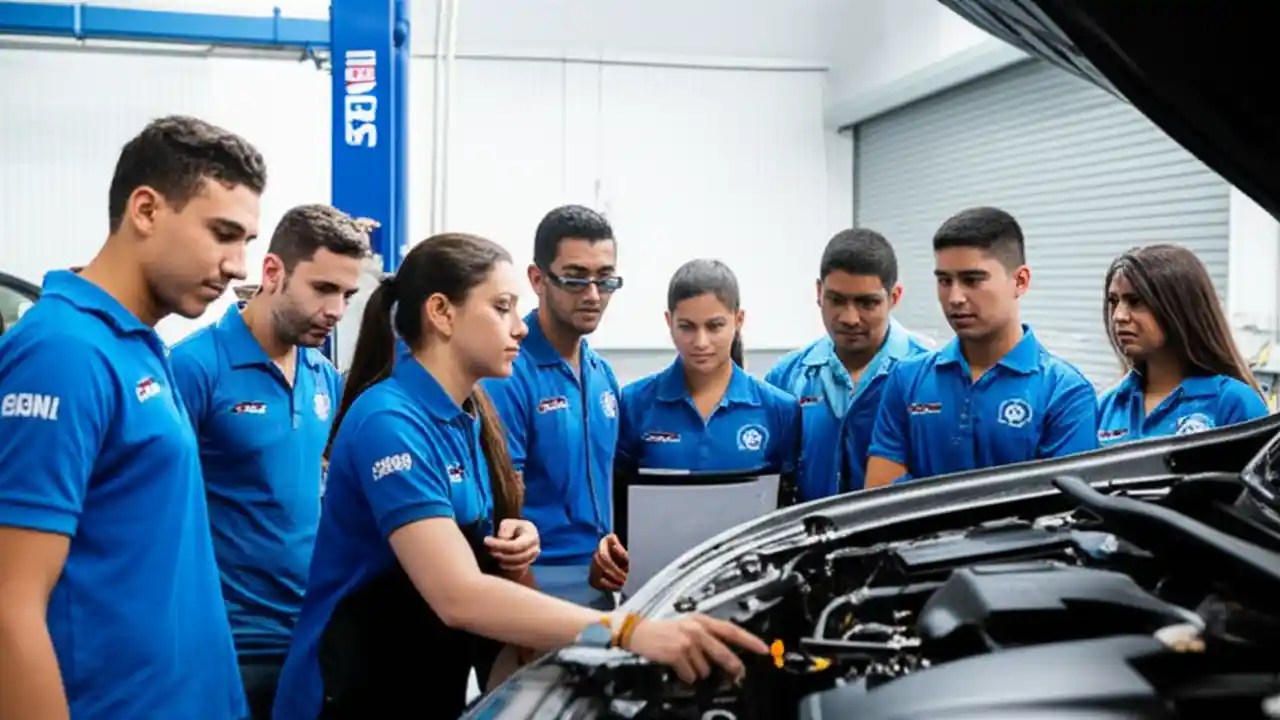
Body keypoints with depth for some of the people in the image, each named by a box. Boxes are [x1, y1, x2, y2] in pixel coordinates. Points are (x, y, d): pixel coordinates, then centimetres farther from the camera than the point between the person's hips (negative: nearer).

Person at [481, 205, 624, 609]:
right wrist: (531, 602, -20)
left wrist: (612, 545, 2)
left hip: (601, 579, 7)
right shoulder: (507, 373, -14)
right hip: (540, 579, -7)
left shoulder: (604, 375, 11)